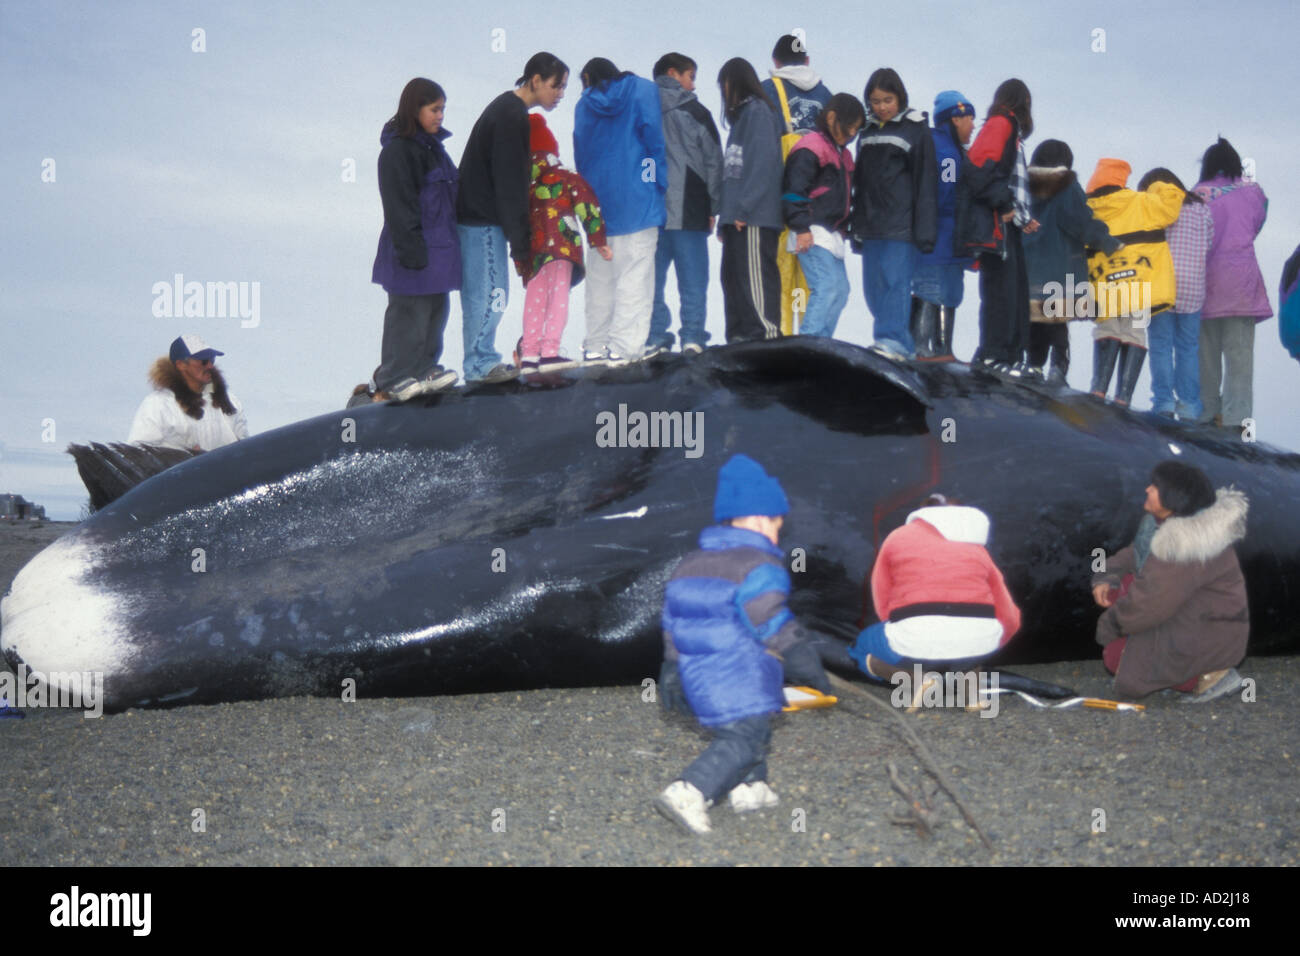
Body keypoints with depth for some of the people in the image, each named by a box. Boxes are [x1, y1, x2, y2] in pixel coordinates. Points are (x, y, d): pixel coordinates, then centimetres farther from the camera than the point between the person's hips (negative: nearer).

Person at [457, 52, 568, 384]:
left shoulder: (508, 109, 17)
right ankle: (479, 365, -1)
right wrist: (520, 239, -17)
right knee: (490, 292, -6)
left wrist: (520, 235, 18)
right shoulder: (511, 116, -15)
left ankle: (483, 359, 18)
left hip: (476, 216, 10)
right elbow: (509, 183, -18)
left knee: (485, 293, 12)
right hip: (483, 220, -10)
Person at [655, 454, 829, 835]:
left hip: (698, 677, 8)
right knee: (742, 742, -7)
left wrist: (672, 672, 25)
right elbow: (775, 628, -13)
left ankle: (750, 789, 24)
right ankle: (688, 793, -20)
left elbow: (673, 622, 17)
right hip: (741, 678, -8)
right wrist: (811, 669, -4)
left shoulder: (688, 565, 14)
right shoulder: (759, 567, -12)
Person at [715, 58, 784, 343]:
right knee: (733, 277, 9)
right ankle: (740, 337, 13)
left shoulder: (758, 111, -5)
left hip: (754, 215, -10)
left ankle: (768, 335, -15)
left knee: (756, 276, -13)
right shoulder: (741, 114, 24)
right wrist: (726, 213, 16)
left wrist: (744, 207, -20)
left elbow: (764, 163, -16)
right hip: (738, 216, 10)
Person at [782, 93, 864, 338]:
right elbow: (794, 190, -16)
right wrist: (801, 228, -21)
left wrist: (842, 229, 23)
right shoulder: (810, 148, -9)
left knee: (840, 290, 7)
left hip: (831, 234, 10)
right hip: (811, 234, -10)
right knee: (827, 285, -20)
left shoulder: (842, 153, 21)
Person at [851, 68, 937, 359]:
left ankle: (892, 341, -23)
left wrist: (925, 231, -10)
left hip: (902, 226, -6)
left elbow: (926, 183, -3)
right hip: (871, 226, 6)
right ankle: (905, 346, 9)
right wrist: (857, 229, 18)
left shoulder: (917, 130, 2)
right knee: (873, 288, 3)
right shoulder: (867, 132, 18)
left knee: (895, 280, -17)